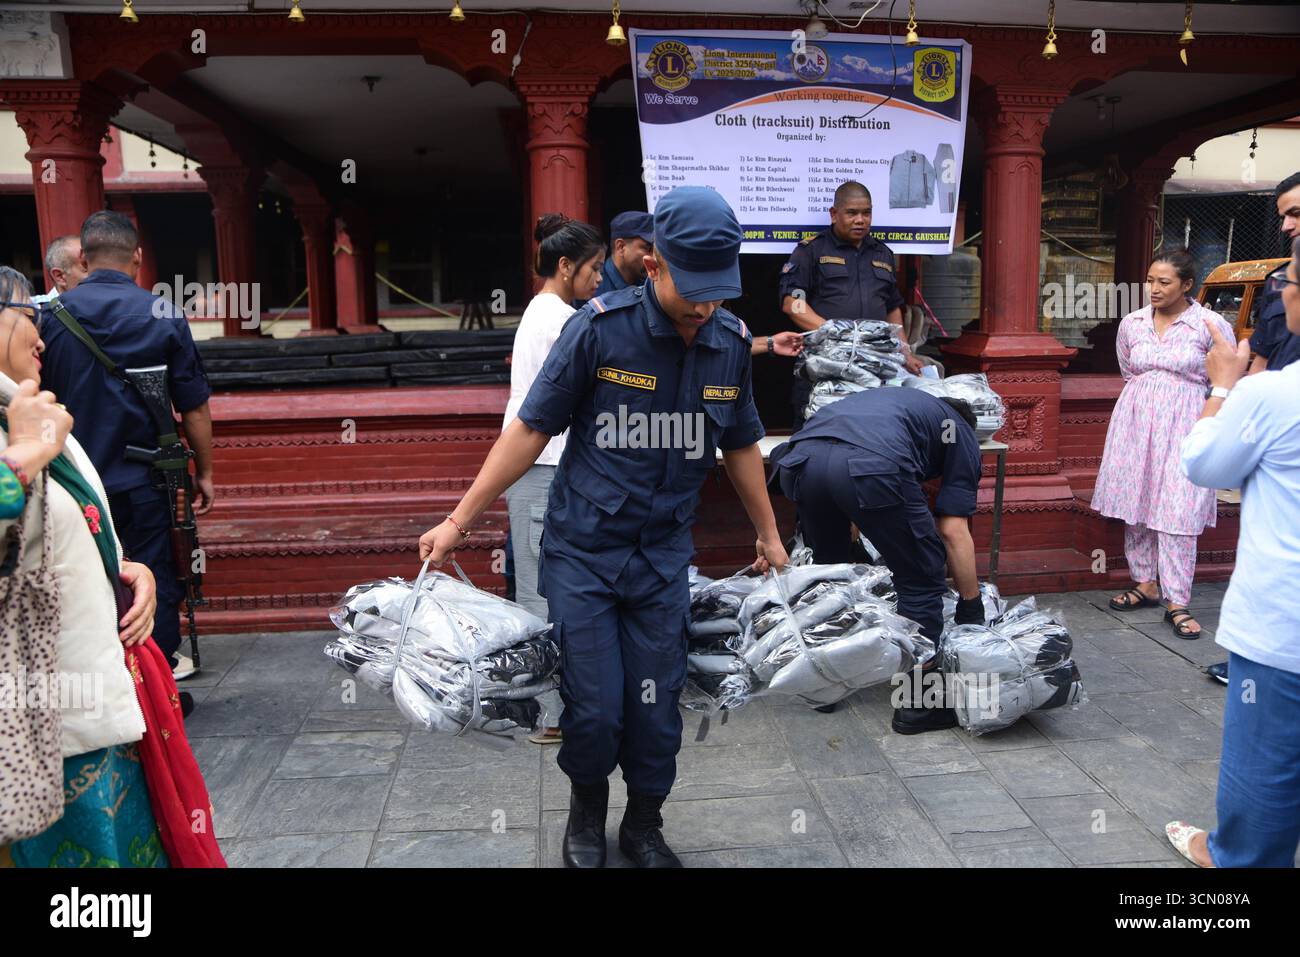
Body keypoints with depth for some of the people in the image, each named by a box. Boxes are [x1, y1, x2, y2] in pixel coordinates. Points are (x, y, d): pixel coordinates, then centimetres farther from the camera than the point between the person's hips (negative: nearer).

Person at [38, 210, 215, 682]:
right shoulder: (163, 315, -8)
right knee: (155, 573, 10)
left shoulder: (49, 315, -3)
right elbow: (195, 409, -6)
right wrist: (204, 472, 5)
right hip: (142, 481, -2)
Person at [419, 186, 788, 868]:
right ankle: (587, 809, 34)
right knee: (594, 709, 1)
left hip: (663, 556, 3)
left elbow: (740, 445, 13)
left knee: (655, 709, 8)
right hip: (581, 552, -3)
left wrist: (769, 534, 21)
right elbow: (532, 428, -8)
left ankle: (644, 826, 34)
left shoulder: (731, 341, -1)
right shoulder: (600, 327, -14)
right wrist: (459, 520, -8)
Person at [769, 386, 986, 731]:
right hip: (870, 467, -6)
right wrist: (971, 606, 26)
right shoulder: (962, 435, 28)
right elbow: (954, 532, 16)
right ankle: (918, 702, 22)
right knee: (921, 578, 16)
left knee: (829, 566, 29)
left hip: (799, 456, 6)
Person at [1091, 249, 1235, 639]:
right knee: (1135, 503, 8)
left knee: (1177, 512, -7)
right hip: (1135, 420, 4)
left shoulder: (1212, 325, -6)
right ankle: (1146, 584, 22)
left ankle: (1176, 603, -2)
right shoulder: (1131, 324, 5)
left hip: (1183, 425, -4)